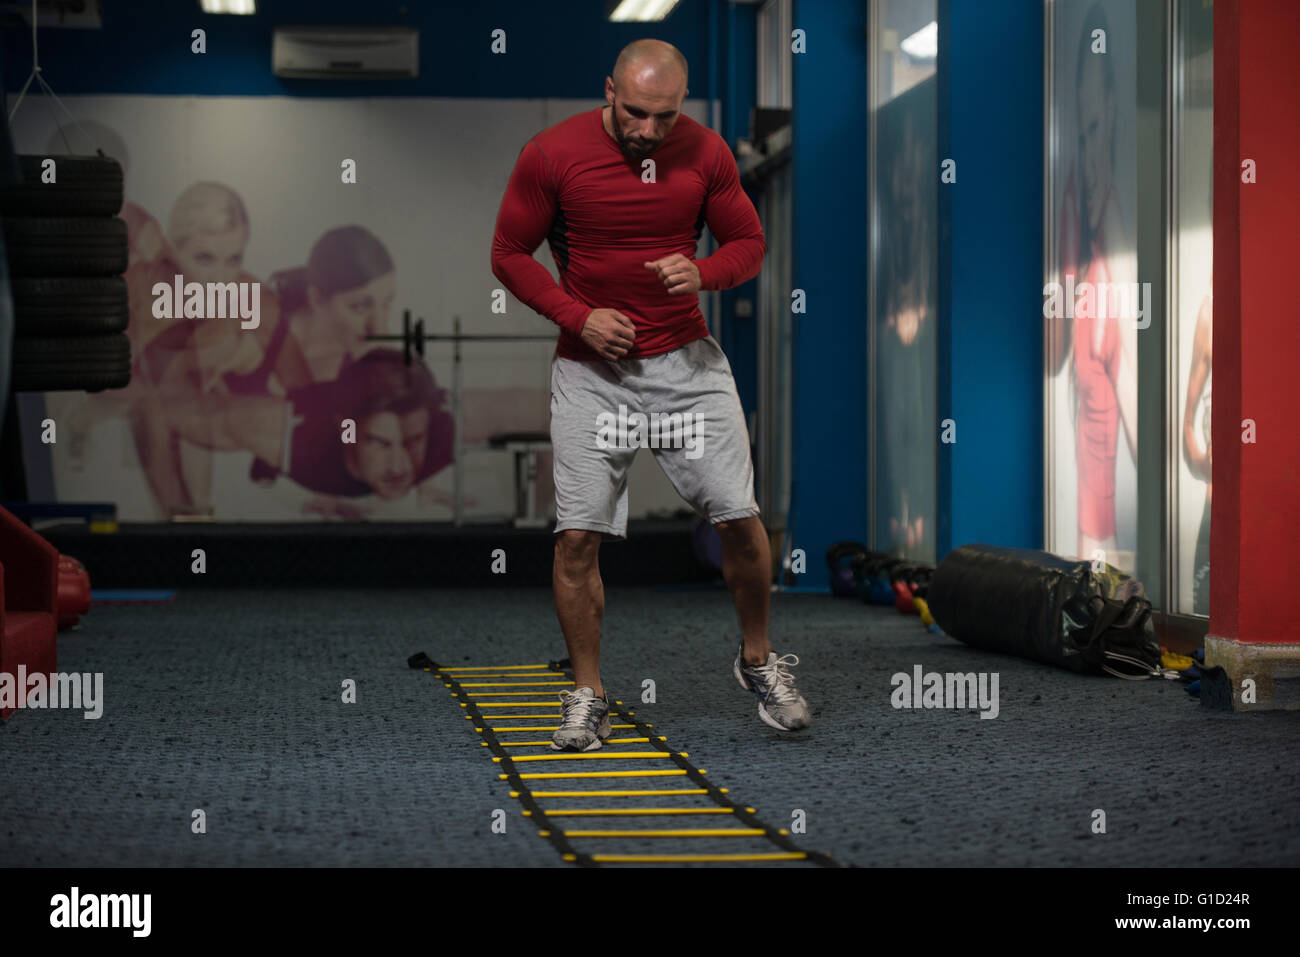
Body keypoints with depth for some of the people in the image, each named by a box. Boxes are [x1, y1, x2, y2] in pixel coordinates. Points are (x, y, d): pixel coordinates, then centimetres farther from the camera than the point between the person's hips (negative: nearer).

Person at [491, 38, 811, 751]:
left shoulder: (706, 152, -2)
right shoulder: (551, 154, -8)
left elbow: (748, 243, 8)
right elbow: (509, 253, 0)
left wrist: (704, 273, -15)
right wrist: (579, 317, -13)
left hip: (687, 363, 2)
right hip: (592, 370, -2)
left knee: (740, 517, -3)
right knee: (579, 535, -6)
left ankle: (757, 660, 20)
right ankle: (586, 694, 9)